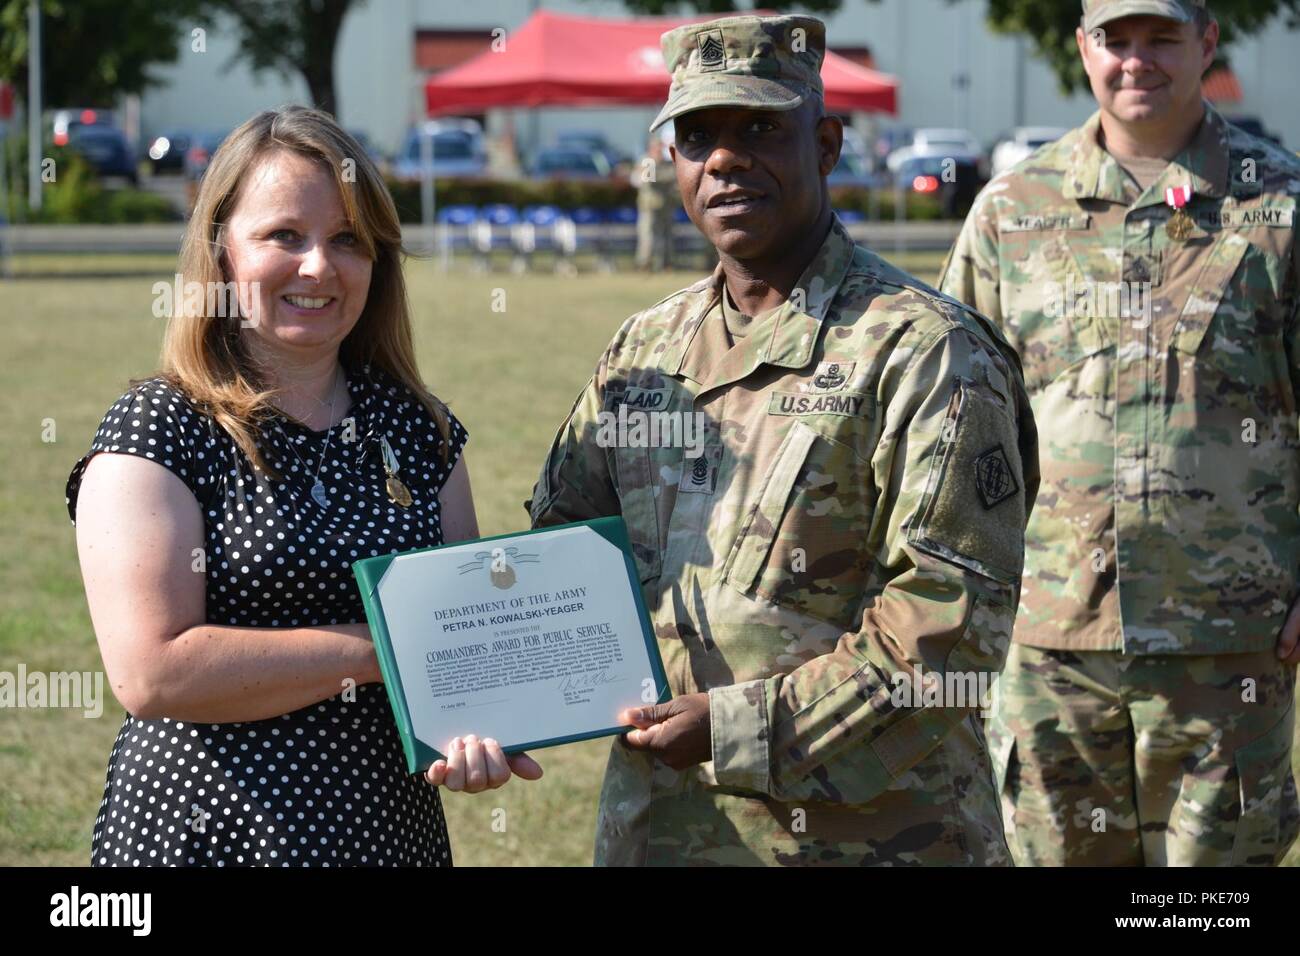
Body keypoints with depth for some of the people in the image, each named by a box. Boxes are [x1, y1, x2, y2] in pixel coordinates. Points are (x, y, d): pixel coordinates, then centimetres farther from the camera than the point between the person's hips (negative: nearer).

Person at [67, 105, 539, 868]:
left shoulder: (421, 433, 6)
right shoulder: (155, 433, -8)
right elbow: (151, 672, -18)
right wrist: (386, 647, -16)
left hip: (394, 829, 4)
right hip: (202, 834, -4)